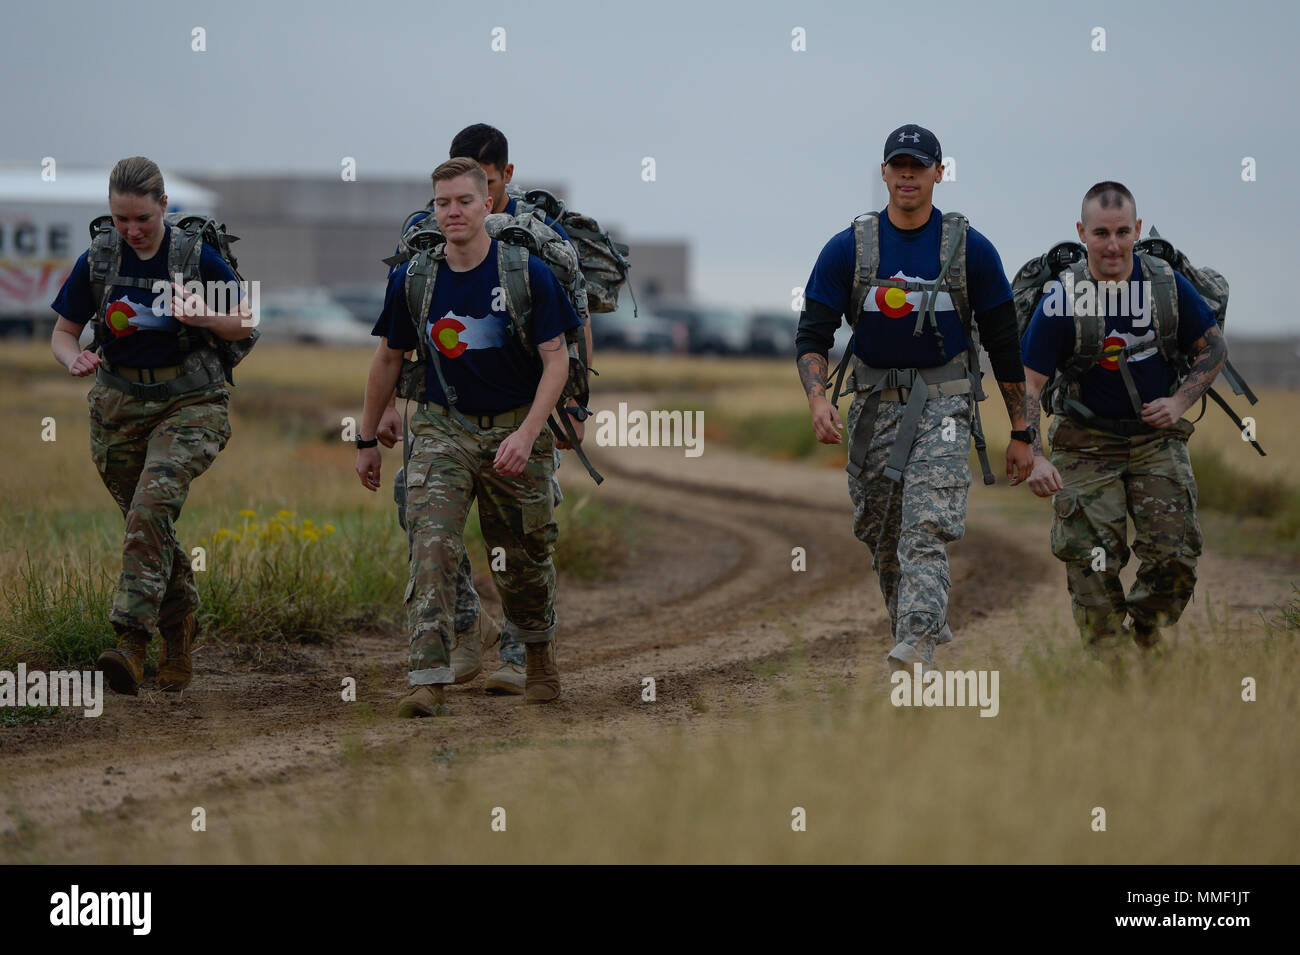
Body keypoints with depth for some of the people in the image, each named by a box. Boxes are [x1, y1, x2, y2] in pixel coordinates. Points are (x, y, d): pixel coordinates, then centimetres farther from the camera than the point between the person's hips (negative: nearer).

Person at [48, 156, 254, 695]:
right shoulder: (96, 262, 1)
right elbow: (63, 332, 9)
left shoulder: (196, 257, -5)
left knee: (151, 509, -24)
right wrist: (74, 359, -14)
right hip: (119, 407, 4)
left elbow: (244, 325, 5)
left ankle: (132, 641, -30)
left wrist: (202, 317, -16)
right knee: (149, 525, 9)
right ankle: (181, 631, 31)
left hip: (189, 405, -4)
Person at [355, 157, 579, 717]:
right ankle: (430, 681, -23)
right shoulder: (413, 280, -2)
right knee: (431, 545, -18)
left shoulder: (528, 275, -10)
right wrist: (367, 442, 16)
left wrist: (527, 433, -22)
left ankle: (539, 653, 40)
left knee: (525, 556, 11)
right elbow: (389, 359, 12)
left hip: (515, 429, -1)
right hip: (443, 428, 1)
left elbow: (556, 359, -10)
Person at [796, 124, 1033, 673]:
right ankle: (929, 628, 28)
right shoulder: (849, 249, 0)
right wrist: (817, 398, -21)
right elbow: (813, 334, -2)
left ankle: (915, 650, -30)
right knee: (882, 538, 8)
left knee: (926, 530, -19)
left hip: (942, 403, -3)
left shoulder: (970, 250, -2)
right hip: (874, 403, 3)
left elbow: (1004, 345, 4)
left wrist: (1021, 433, 3)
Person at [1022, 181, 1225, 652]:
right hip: (1087, 444, -2)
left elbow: (1213, 348, 7)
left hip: (1157, 437, 2)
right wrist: (1033, 458, -26)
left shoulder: (1168, 285, -7)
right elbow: (1025, 385, -13)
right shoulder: (1061, 301, -14)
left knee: (1174, 555, -8)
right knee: (1091, 560, -12)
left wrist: (1180, 401, -9)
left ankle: (1148, 642, 15)